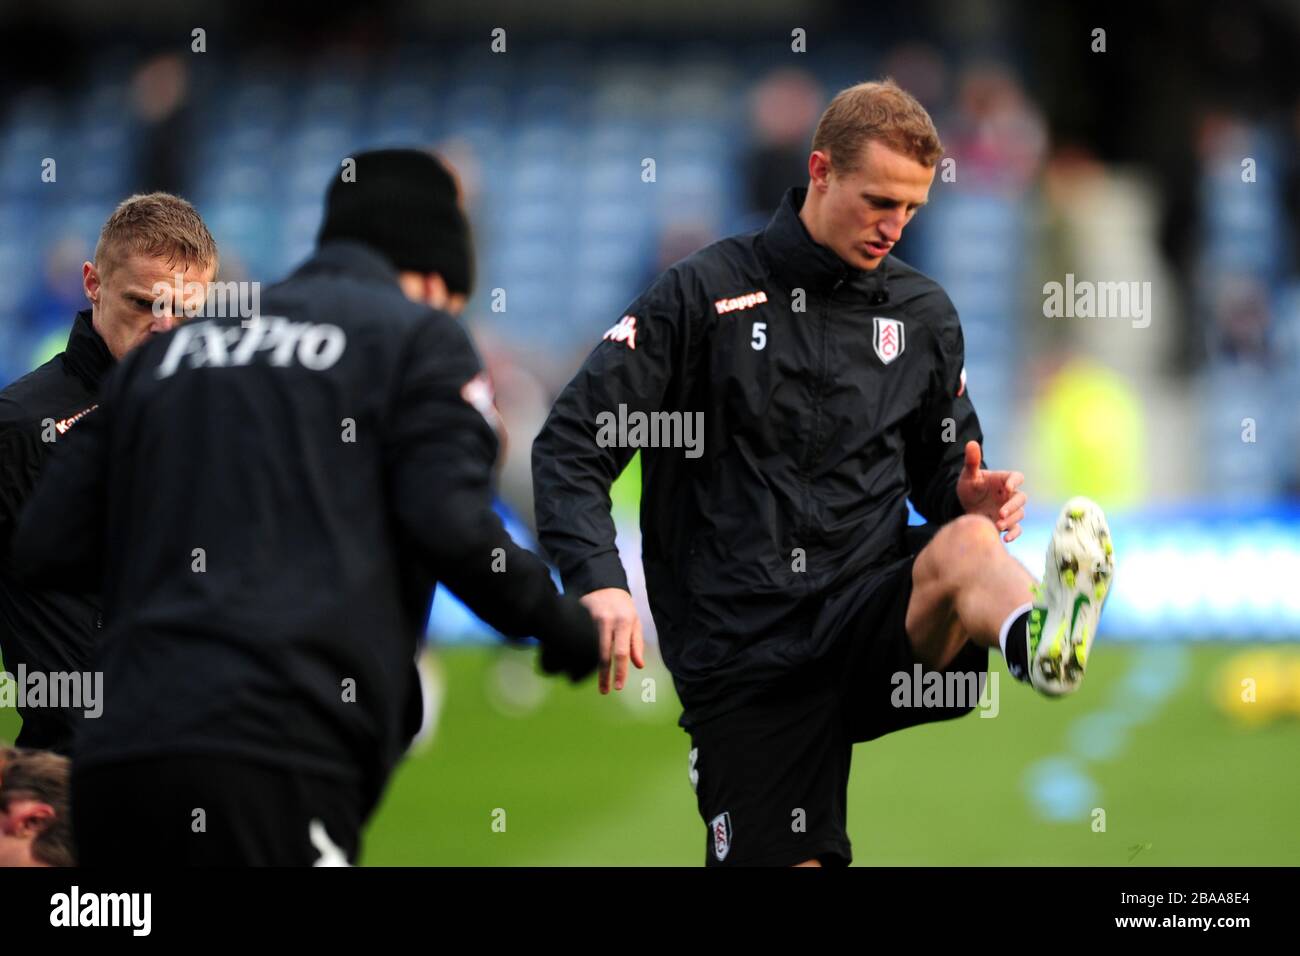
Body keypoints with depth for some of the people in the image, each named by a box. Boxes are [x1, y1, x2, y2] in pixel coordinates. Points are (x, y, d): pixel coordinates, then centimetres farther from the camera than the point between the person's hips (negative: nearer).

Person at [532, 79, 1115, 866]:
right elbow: (571, 445, -2)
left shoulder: (924, 314, 13)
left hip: (872, 625, 1)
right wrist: (598, 582, -19)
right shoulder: (703, 295, 2)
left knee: (967, 545, -33)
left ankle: (1039, 642, -68)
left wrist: (969, 498, -3)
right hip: (741, 662, -1)